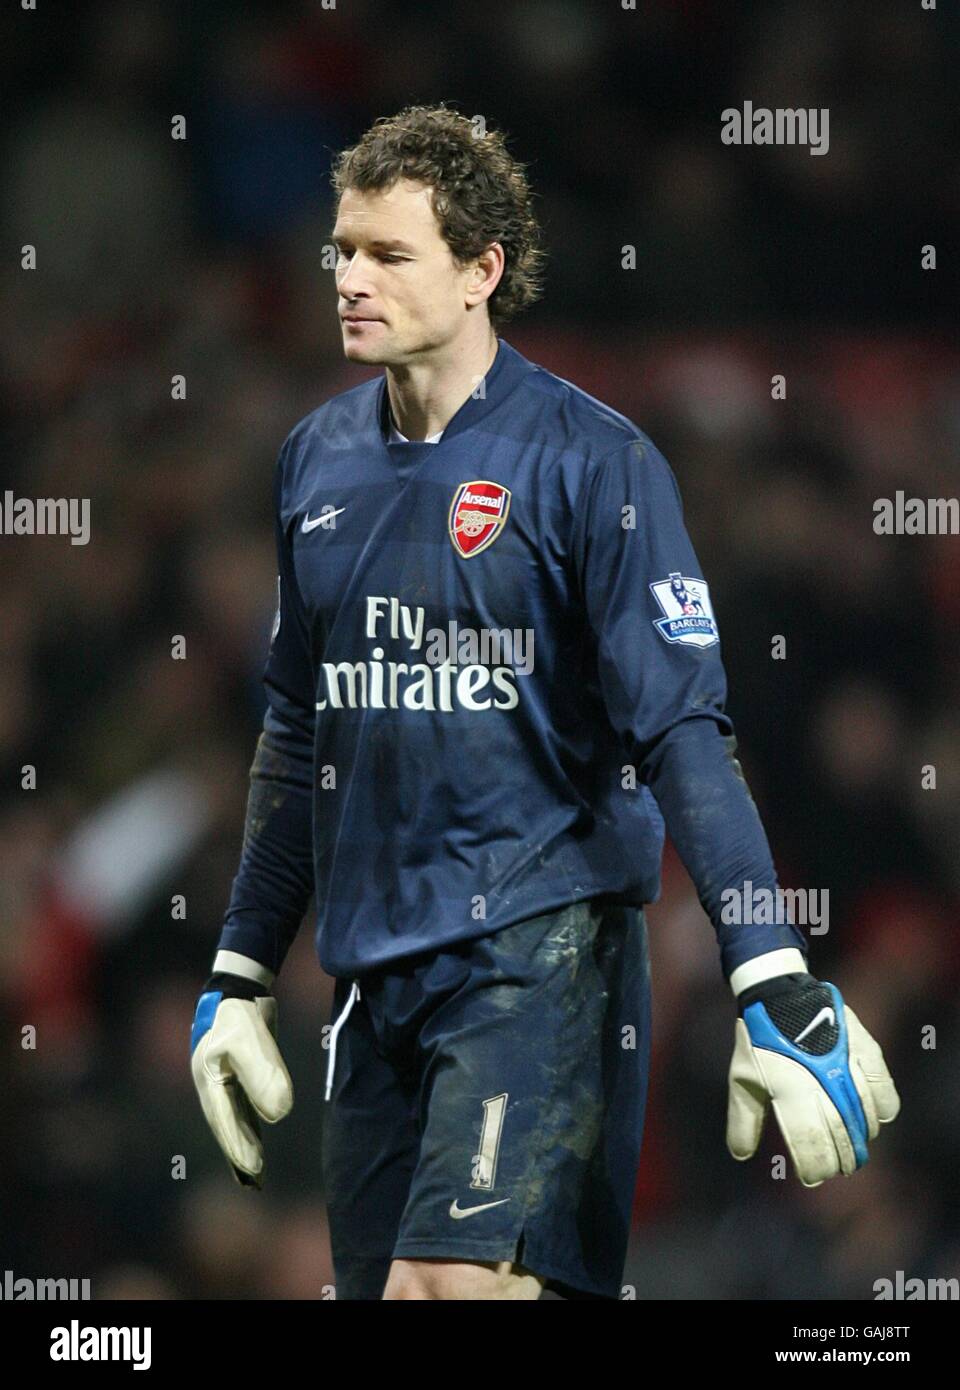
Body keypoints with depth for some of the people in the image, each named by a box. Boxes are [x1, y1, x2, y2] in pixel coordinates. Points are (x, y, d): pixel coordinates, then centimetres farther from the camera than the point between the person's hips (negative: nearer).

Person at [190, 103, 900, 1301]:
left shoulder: (589, 460, -7)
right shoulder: (319, 460, 10)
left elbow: (683, 731, -11)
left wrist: (776, 987, -20)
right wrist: (239, 976, 21)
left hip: (538, 943, -6)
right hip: (371, 965, 6)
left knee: (452, 1277, -22)